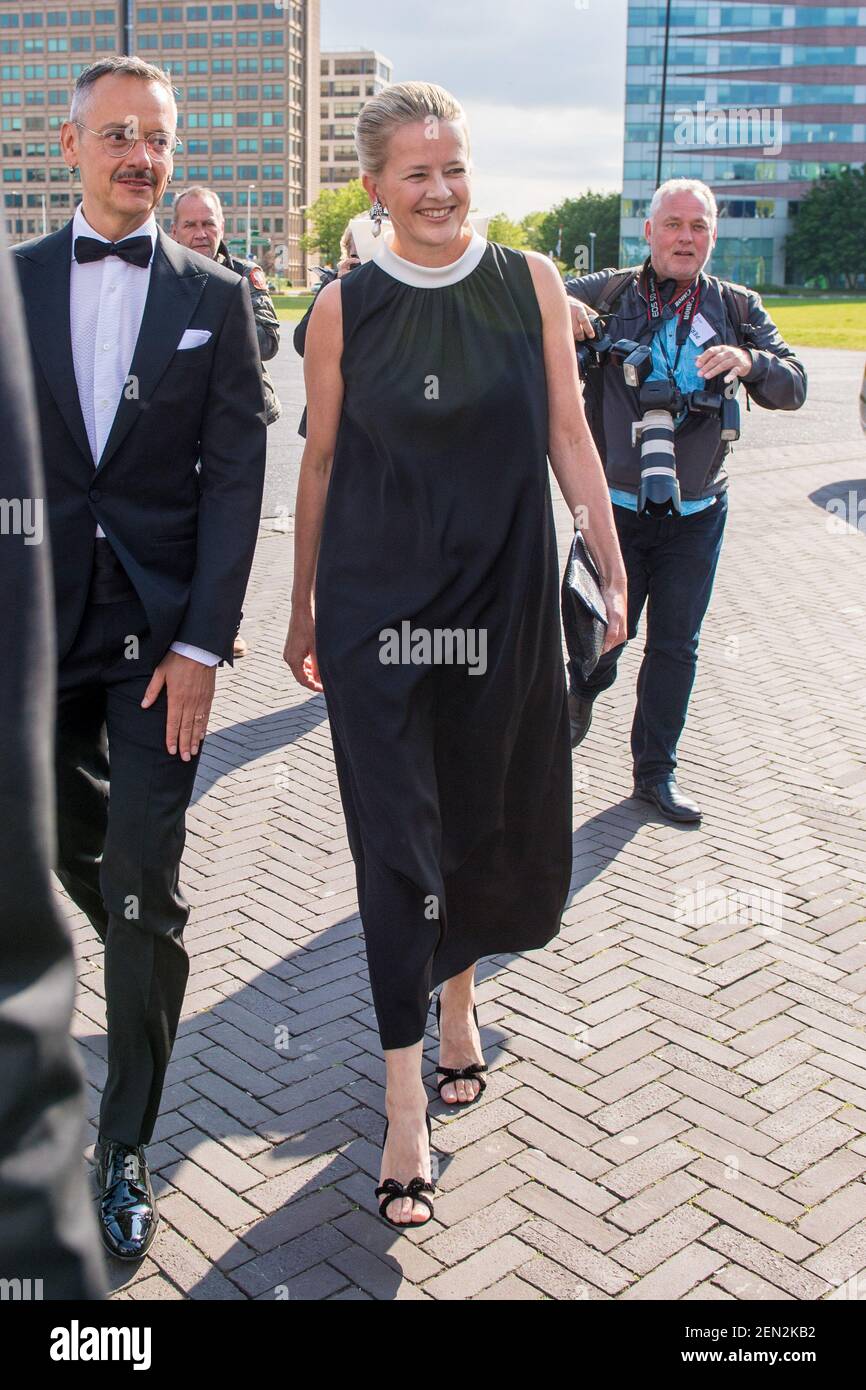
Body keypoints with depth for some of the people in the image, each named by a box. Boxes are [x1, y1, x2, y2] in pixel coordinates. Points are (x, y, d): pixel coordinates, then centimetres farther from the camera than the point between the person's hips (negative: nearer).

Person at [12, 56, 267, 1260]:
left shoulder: (216, 298, 2)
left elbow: (235, 477, -3)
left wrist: (202, 644, -11)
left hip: (162, 629, -2)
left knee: (144, 893, -2)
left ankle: (126, 1150, 12)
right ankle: (150, 969, 50)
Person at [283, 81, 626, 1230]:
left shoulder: (531, 283, 3)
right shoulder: (345, 306, 0)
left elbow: (567, 435, 5)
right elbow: (321, 461, 5)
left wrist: (612, 566, 1)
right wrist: (302, 609, 8)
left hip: (504, 595, 2)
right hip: (377, 606, -2)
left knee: (488, 818, 13)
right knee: (396, 840, -1)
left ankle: (457, 988, 44)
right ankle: (406, 1101, 10)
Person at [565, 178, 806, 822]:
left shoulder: (737, 308, 3)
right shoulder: (605, 293, -4)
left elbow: (794, 386, -2)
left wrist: (749, 363, -24)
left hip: (697, 511, 2)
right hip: (616, 504, -2)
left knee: (676, 646, 9)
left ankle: (656, 770, 25)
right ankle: (583, 693, 41)